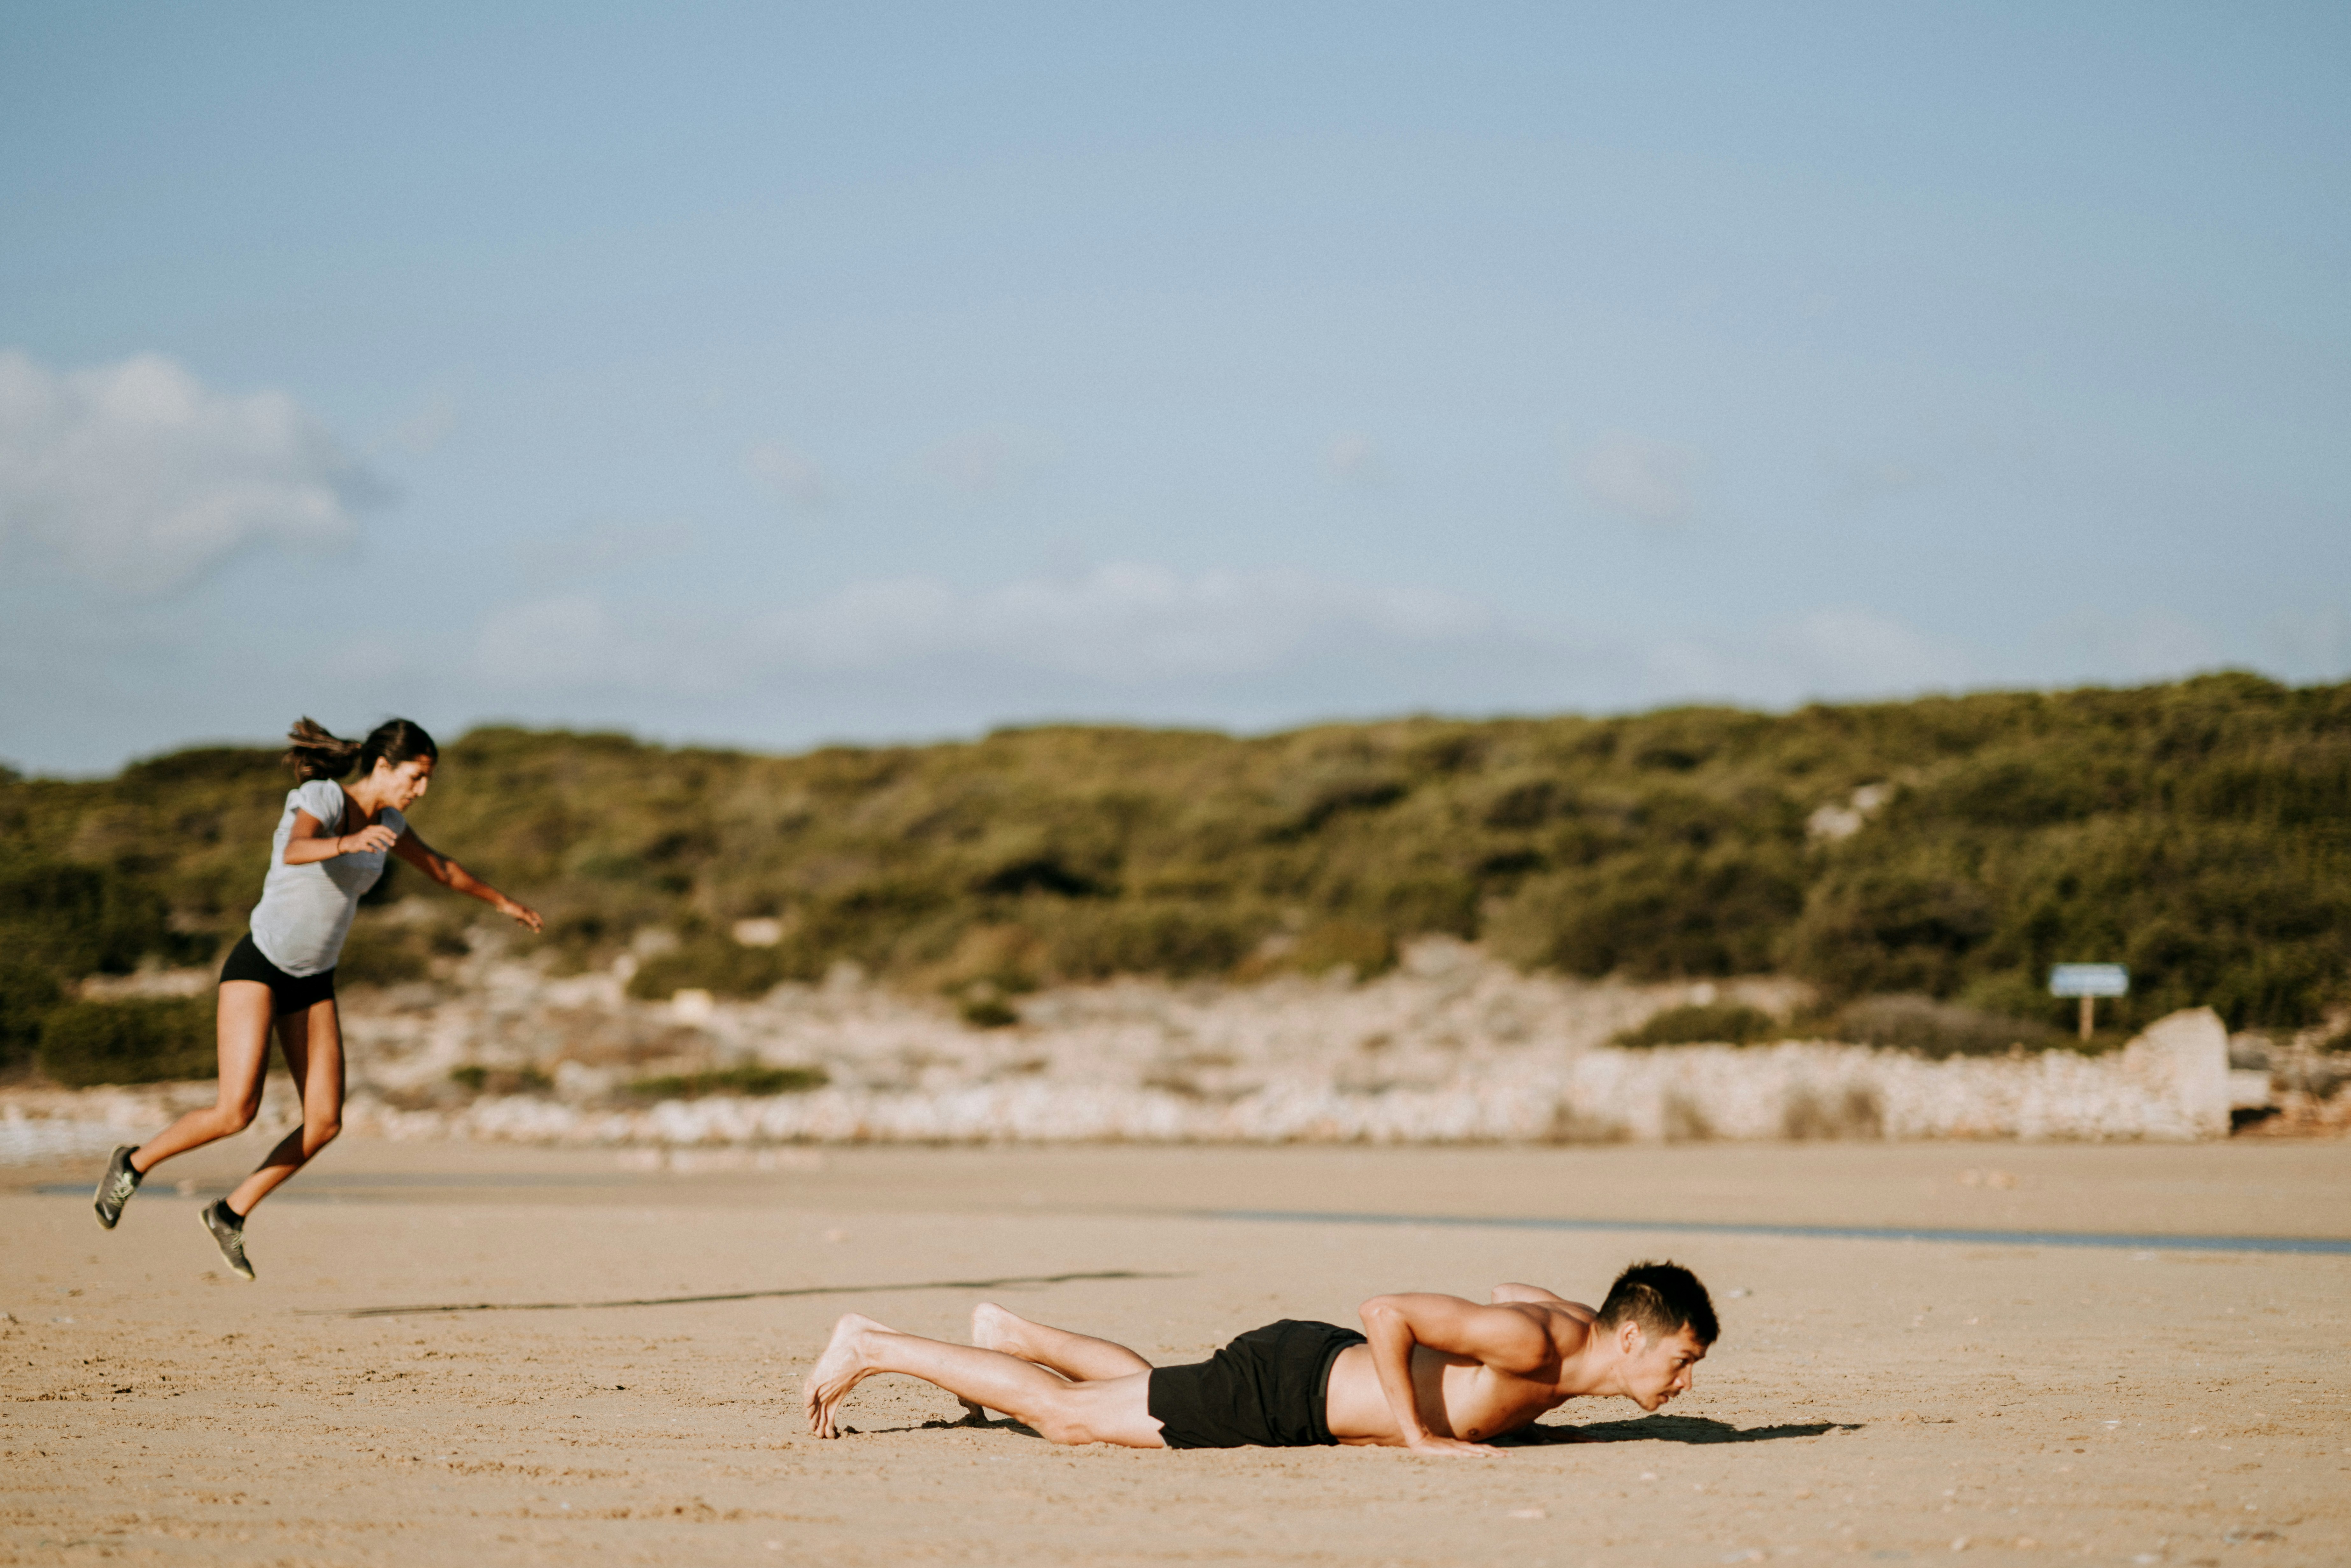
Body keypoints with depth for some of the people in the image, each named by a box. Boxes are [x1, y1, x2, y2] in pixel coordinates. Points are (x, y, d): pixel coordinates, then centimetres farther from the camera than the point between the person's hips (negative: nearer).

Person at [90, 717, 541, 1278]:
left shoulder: (384, 819, 5)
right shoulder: (319, 800, -19)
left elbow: (439, 866, 24)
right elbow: (294, 852, -42)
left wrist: (500, 901, 37)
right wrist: (346, 843, -63)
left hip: (313, 982, 7)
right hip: (257, 966, -7)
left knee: (325, 1123, -5)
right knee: (237, 1112, -19)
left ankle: (232, 1213, 12)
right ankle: (134, 1163, 6)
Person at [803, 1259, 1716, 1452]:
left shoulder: (1575, 1325, -2)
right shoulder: (1533, 1343, -31)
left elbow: (1502, 1292, 21)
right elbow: (1385, 1312, -37)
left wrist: (1484, 1407, 13)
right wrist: (1419, 1436, -29)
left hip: (1316, 1370, 8)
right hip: (1282, 1389, -8)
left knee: (1159, 1397, 36)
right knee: (1063, 1415, 2)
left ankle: (1009, 1334, 49)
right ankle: (870, 1348, 10)